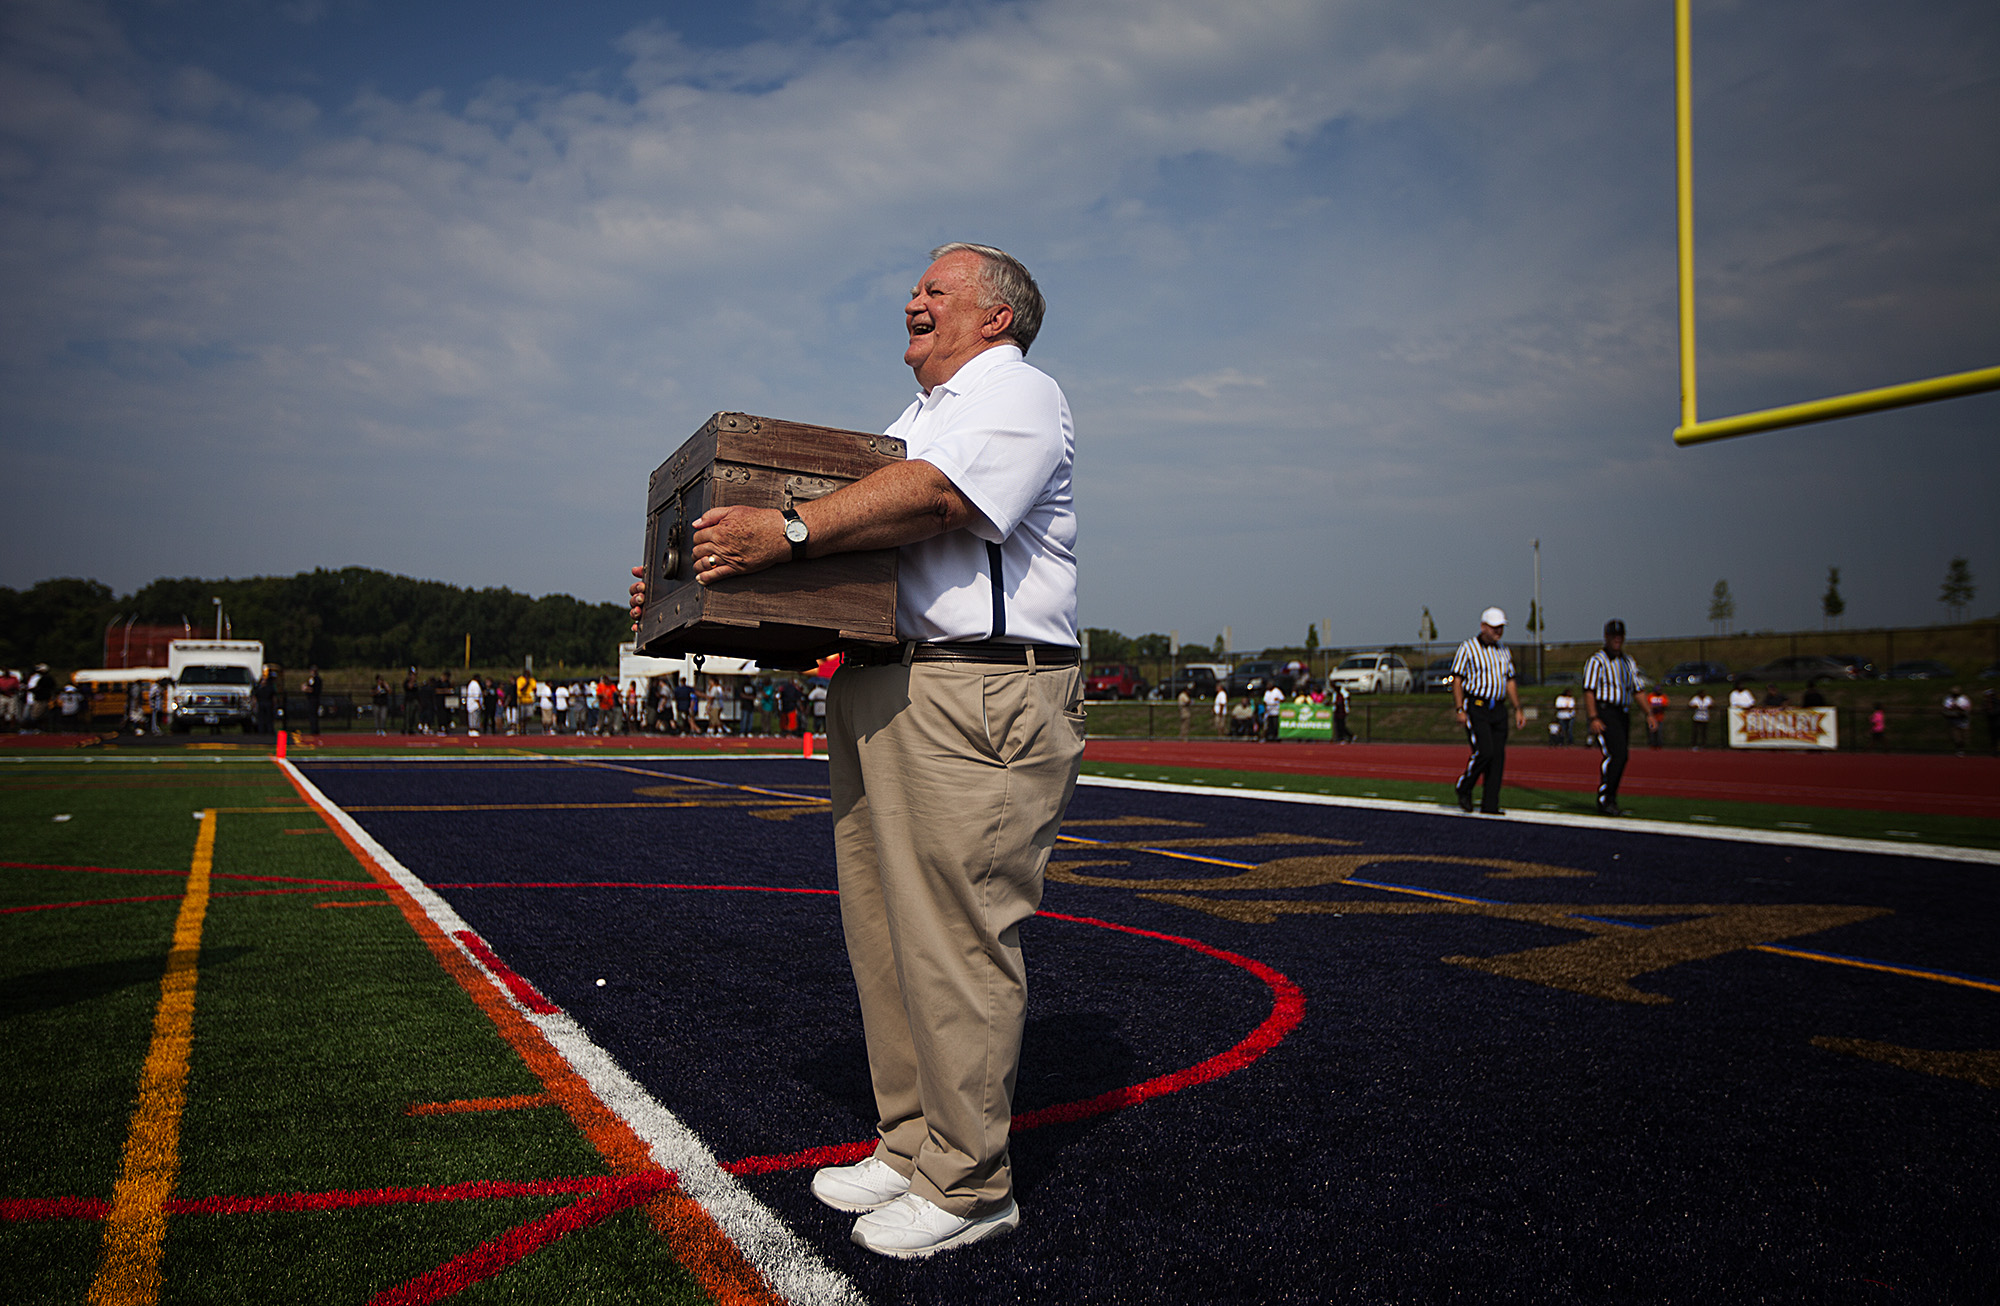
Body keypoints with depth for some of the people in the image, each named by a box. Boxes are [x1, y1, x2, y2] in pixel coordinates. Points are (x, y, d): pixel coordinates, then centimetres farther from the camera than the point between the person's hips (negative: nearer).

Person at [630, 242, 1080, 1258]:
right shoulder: (910, 419, 29)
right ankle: (910, 1145, 24)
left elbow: (937, 496, -20)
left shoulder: (1017, 393, 0)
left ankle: (968, 1184, 6)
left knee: (956, 939, -7)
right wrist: (686, 585, 17)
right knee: (883, 932, 11)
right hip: (875, 692, 9)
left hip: (979, 694, -9)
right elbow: (839, 539, 26)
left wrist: (786, 531, -26)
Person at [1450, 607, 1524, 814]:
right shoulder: (1468, 648, -2)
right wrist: (1459, 709, -14)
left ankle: (1490, 805, 6)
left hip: (1498, 710, 6)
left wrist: (1518, 709, 11)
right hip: (1476, 708, -6)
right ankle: (1463, 788, 7)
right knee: (1484, 752, -17)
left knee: (1498, 756, 1)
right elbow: (1457, 680, -5)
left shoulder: (1504, 651, 16)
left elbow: (1510, 682, 20)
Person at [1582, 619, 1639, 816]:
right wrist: (1593, 718, -19)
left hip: (1623, 714, 7)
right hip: (1604, 713, -7)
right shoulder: (1597, 661, -4)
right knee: (1615, 753, -18)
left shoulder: (1629, 663, 18)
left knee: (1621, 757, 5)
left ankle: (1610, 800, 14)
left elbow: (1637, 690, 20)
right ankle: (1603, 799, -13)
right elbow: (1589, 691, -10)